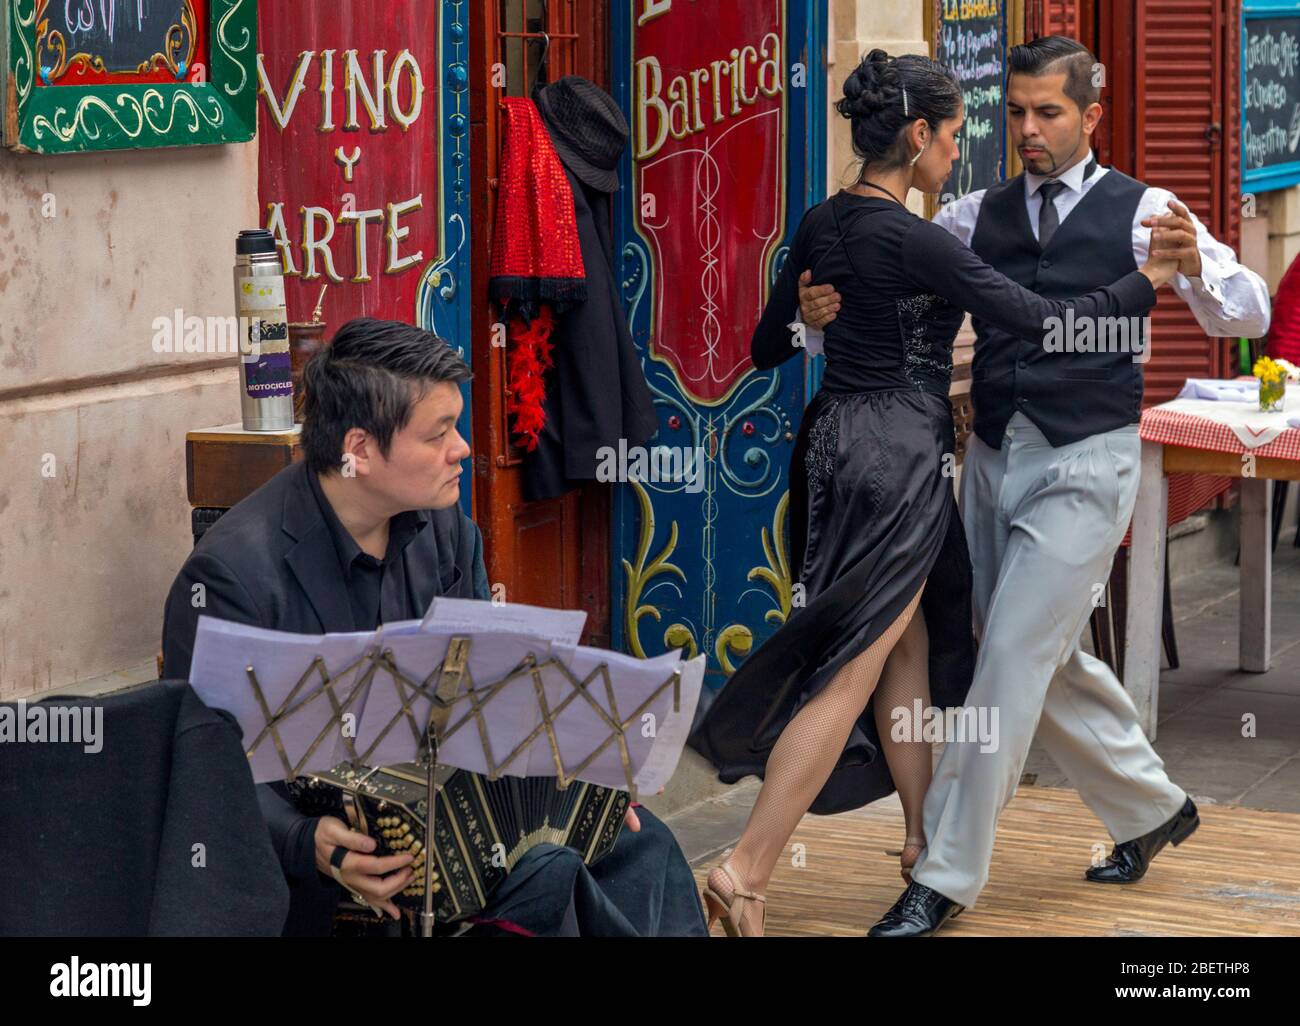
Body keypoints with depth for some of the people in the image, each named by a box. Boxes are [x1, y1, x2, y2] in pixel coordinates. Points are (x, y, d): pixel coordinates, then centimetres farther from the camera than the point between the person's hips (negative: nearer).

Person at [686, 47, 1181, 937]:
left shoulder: (822, 226, 5)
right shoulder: (913, 240, -19)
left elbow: (769, 346, 14)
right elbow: (1044, 322, -17)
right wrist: (1146, 283, -5)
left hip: (839, 440, 9)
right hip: (900, 455, -9)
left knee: (909, 645, 19)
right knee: (852, 672, -6)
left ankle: (926, 839, 29)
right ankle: (749, 871, -9)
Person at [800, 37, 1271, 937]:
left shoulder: (1141, 212, -4)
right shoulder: (980, 216, 8)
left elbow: (1250, 313, -12)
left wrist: (1196, 264, -34)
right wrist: (821, 306, -20)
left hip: (1084, 466, -6)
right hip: (994, 459, 6)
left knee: (1014, 659, -9)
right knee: (1054, 661, 16)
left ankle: (947, 879, -2)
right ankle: (1151, 809, 39)